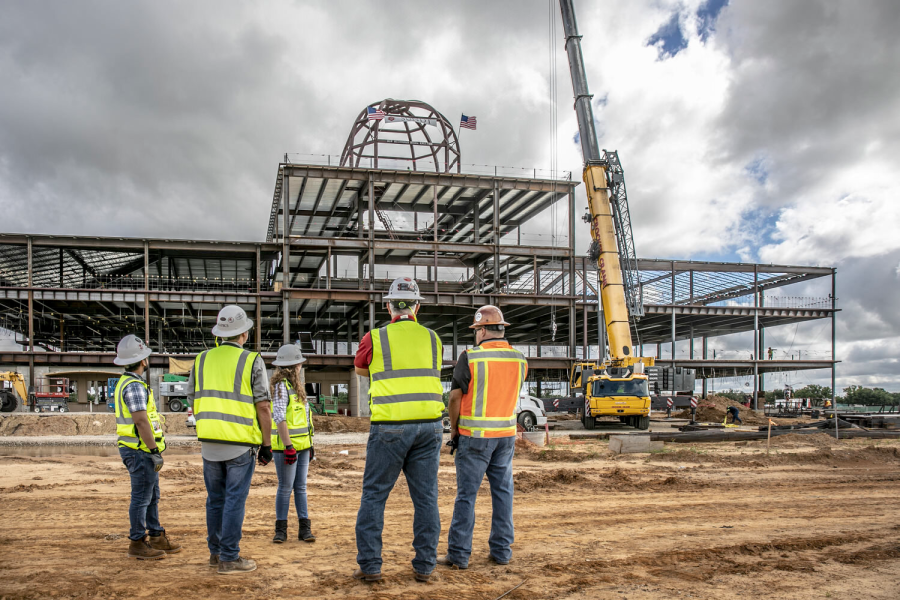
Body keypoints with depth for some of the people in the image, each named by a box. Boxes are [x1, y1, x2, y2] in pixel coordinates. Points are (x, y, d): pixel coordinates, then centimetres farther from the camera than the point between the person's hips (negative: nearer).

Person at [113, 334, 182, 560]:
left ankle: (157, 537, 25)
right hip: (140, 450, -10)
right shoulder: (135, 386, -18)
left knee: (152, 496, 16)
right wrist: (155, 452, -22)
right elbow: (141, 422, -24)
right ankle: (137, 544, 6)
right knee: (141, 497, -2)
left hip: (141, 450, 10)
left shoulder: (126, 383, 16)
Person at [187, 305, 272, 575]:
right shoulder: (252, 361, -7)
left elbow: (195, 403, 11)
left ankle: (215, 552, 25)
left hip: (209, 442, 5)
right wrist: (267, 445, -2)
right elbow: (263, 407, -9)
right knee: (235, 500, 1)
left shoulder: (201, 360, 7)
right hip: (241, 443, -5)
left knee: (216, 499, 15)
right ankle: (229, 559, 5)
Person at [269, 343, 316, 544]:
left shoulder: (295, 386, 17)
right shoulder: (280, 386, -11)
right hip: (286, 446, -8)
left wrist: (309, 444, 18)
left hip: (301, 445, 8)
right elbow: (279, 418, -18)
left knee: (301, 487, 8)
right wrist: (288, 446, -22)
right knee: (285, 487, -2)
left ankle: (304, 527, 11)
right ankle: (281, 529, 7)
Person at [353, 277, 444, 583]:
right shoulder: (432, 339, 8)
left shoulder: (375, 338, -1)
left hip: (390, 427, -3)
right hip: (429, 426, 3)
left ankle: (369, 564, 7)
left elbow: (360, 368, 18)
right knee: (426, 496, 8)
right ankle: (424, 565, 12)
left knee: (374, 494, 7)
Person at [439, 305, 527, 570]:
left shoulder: (470, 357, -11)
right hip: (506, 434, 4)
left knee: (467, 493, 1)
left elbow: (455, 398, -8)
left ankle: (458, 554, 5)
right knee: (502, 491, 11)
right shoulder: (519, 359, 3)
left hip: (475, 436, -4)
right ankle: (501, 550, 16)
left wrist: (453, 428, 5)